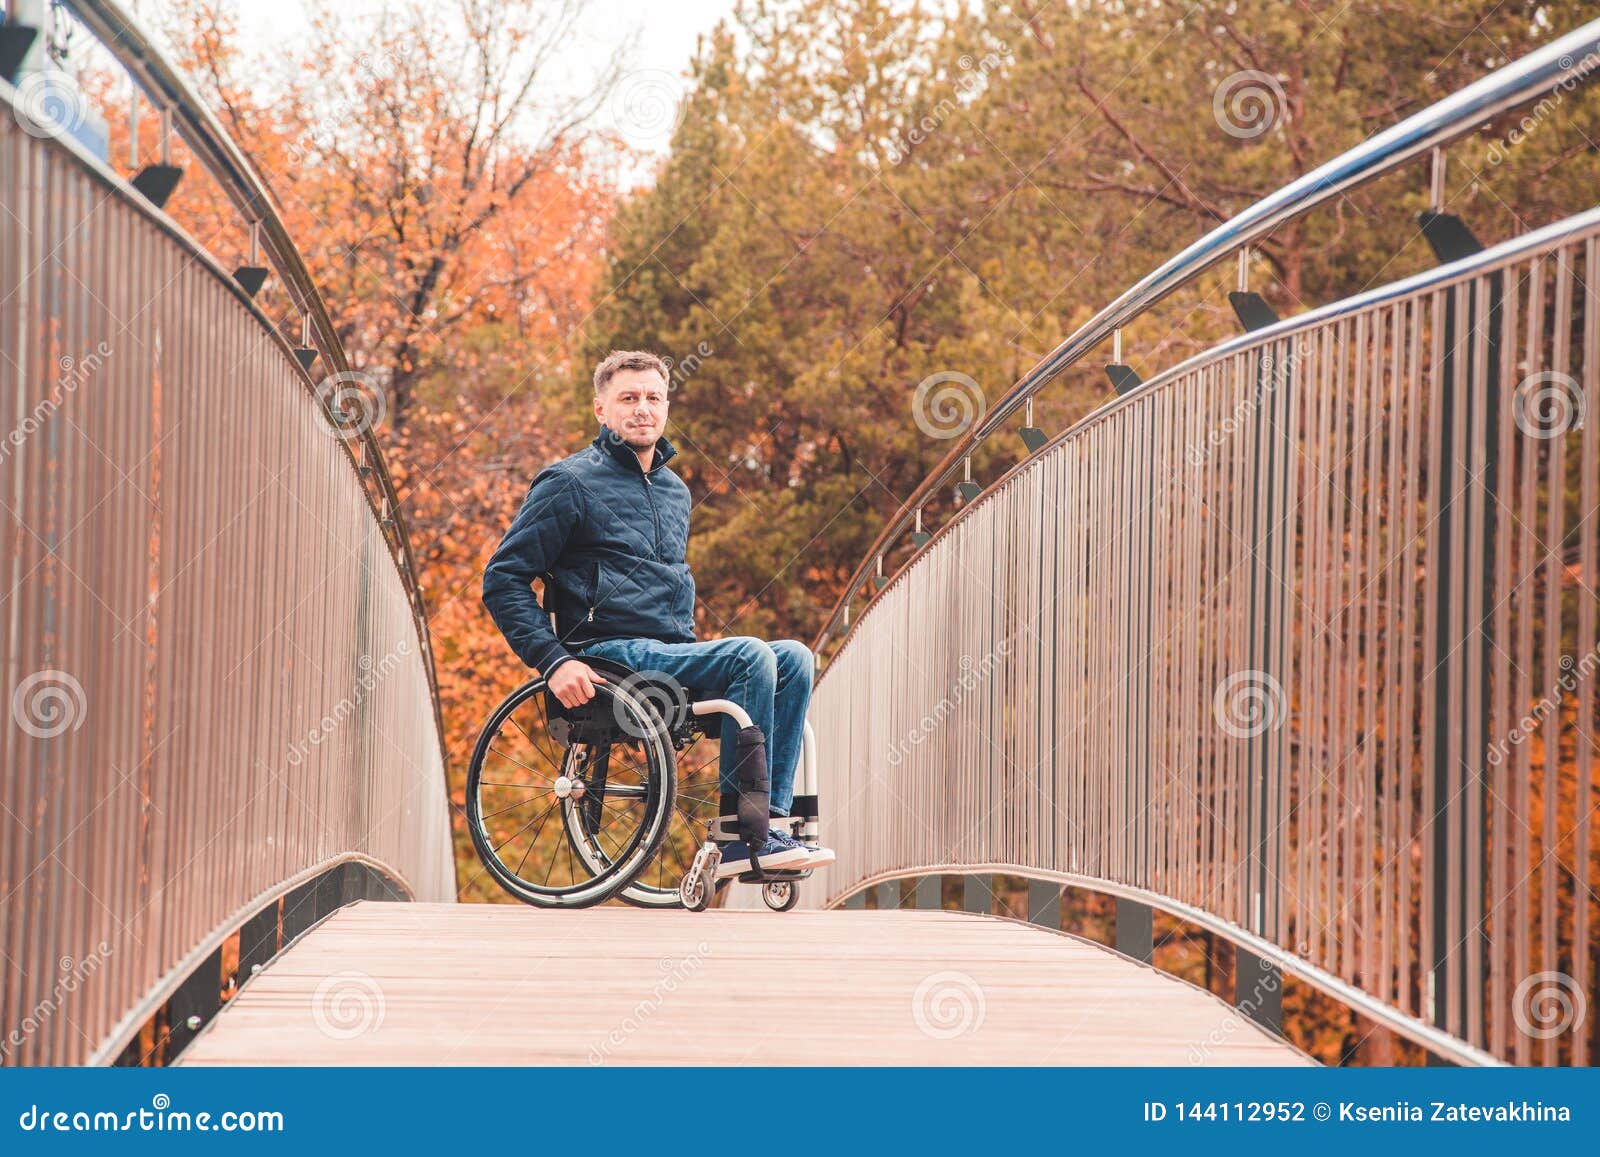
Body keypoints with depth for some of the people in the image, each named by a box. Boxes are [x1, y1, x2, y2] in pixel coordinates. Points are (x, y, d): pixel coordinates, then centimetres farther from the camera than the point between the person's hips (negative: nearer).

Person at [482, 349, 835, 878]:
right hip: (613, 654, -7)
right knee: (750, 657, -27)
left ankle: (771, 820, -21)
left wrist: (690, 641, 17)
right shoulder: (571, 483, -1)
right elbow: (502, 579, -5)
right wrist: (553, 660, -16)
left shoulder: (675, 491, 22)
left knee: (795, 658, -15)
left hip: (673, 650, 7)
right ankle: (740, 835, -27)